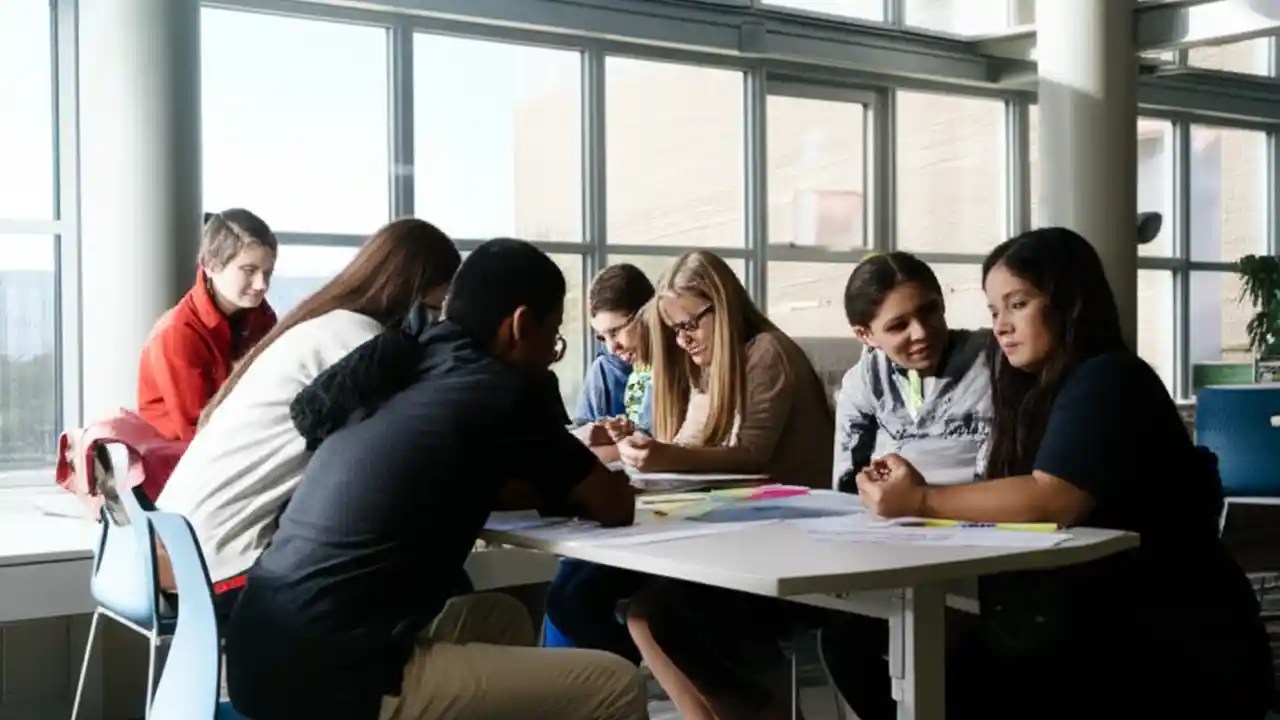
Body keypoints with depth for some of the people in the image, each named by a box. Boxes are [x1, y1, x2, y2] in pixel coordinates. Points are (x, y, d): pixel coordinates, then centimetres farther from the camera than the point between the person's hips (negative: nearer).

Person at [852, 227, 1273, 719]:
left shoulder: (1107, 381, -14)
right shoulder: (1042, 390, 13)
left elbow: (1051, 503, -27)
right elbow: (1008, 504, 5)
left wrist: (922, 502, -22)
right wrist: (917, 487, -12)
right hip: (1105, 638, 8)